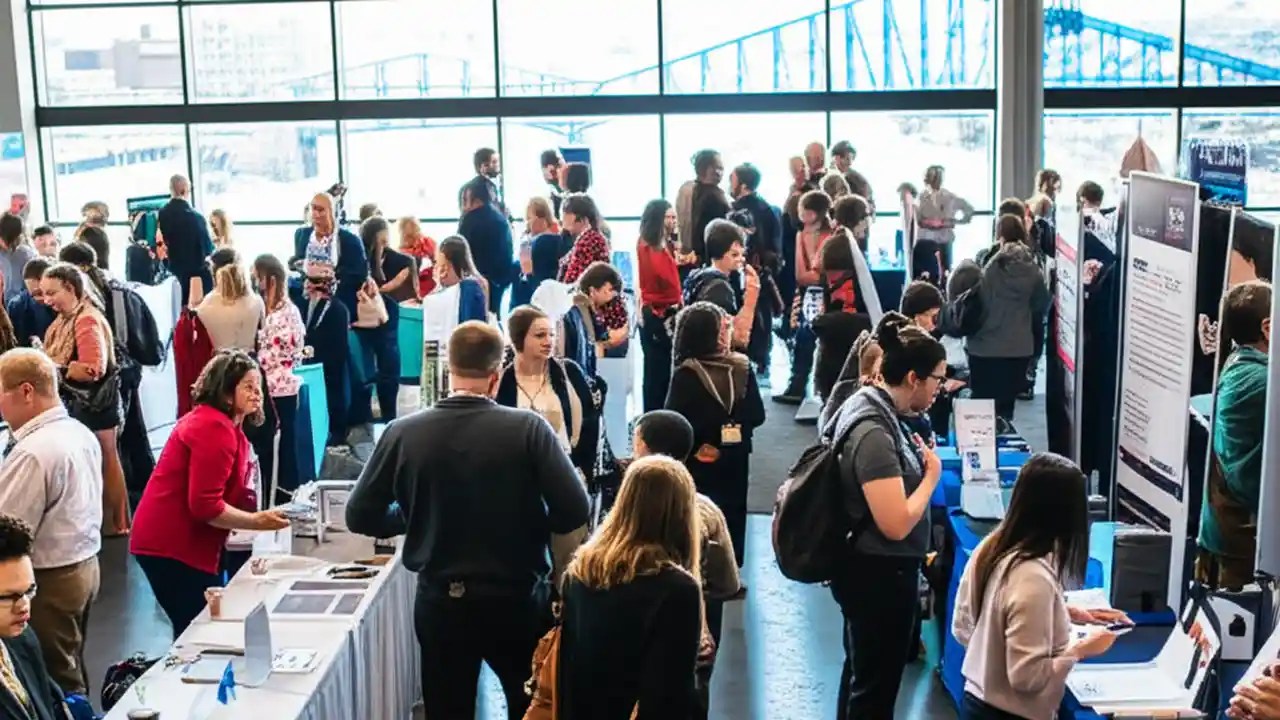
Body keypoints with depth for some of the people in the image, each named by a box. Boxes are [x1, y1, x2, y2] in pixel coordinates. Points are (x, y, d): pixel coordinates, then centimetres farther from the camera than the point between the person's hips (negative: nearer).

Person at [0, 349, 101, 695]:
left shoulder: (32, 452, -24)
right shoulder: (81, 433, 5)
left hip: (50, 580, -9)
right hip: (85, 564, 9)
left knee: (56, 682, 3)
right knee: (72, 671, 20)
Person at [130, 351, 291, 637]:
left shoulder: (218, 423, 16)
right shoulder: (215, 428, -18)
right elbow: (205, 505, -24)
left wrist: (257, 516, 1)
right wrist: (257, 522, -17)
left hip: (177, 542, 10)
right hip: (173, 546, -10)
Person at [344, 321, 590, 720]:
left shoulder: (404, 432, -10)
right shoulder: (528, 428, -15)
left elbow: (360, 516, -3)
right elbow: (574, 511, -14)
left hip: (440, 602, 1)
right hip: (517, 598, -1)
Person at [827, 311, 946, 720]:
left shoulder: (869, 404, 1)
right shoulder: (874, 433, -28)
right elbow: (896, 524, -30)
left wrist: (916, 461, 4)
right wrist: (931, 475, -17)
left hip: (869, 568, 10)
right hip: (880, 574, -10)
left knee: (861, 673, 25)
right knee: (877, 687, 6)